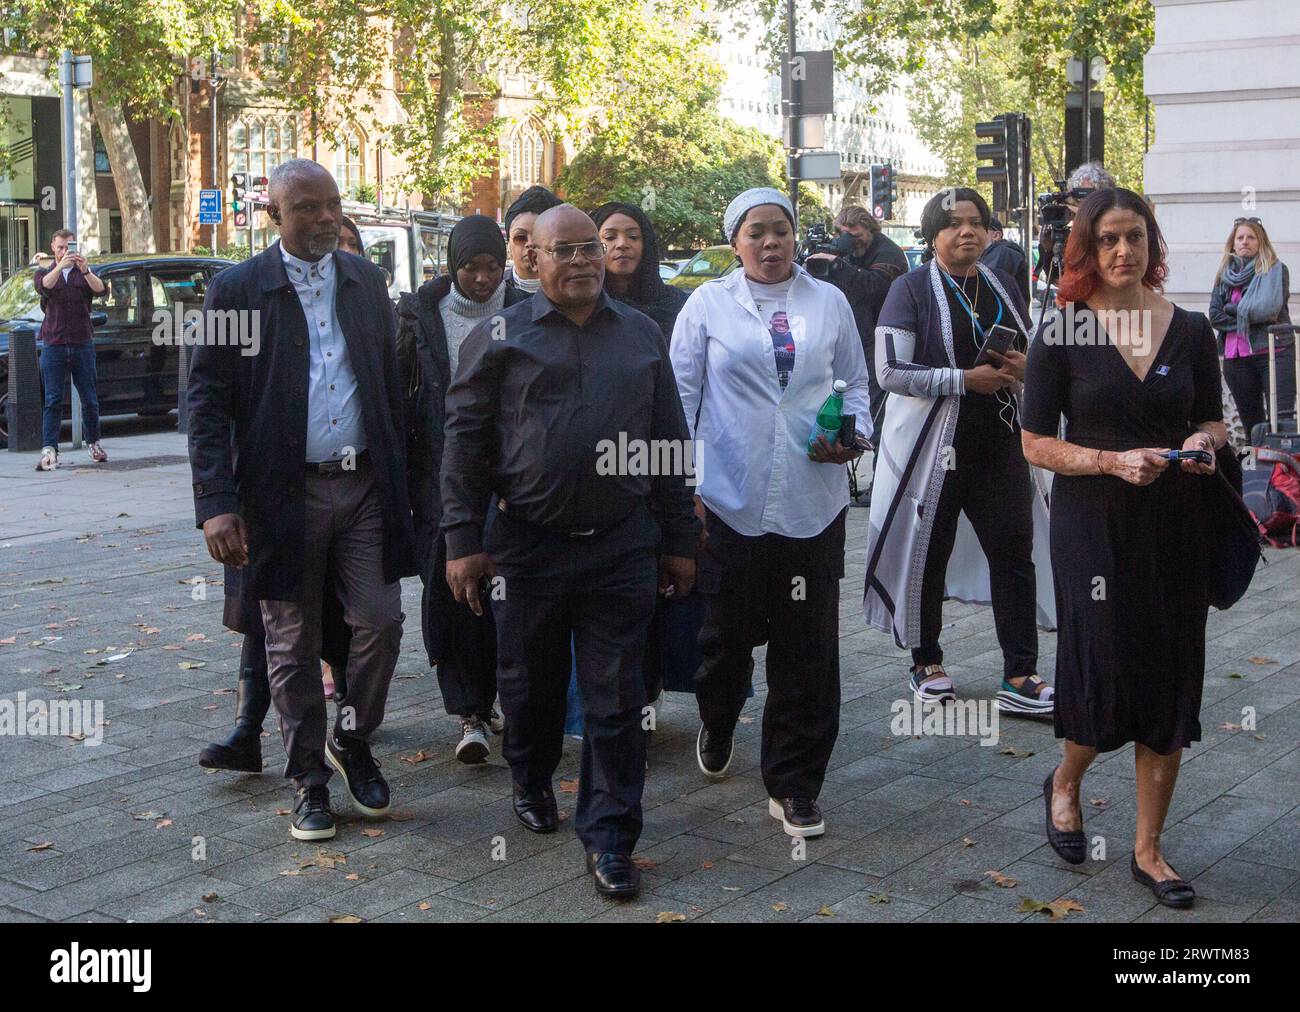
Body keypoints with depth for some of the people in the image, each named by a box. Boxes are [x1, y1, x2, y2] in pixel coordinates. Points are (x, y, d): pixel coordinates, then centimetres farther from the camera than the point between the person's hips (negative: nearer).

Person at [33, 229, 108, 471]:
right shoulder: (43, 274, 10)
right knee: (53, 401, -7)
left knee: (89, 399, 8)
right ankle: (49, 450, -13)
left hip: (82, 344, 1)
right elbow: (44, 285, -15)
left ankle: (93, 443, 24)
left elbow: (99, 289, -12)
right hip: (53, 344, -1)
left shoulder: (85, 274, 10)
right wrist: (61, 266, -32)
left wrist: (85, 270, -31)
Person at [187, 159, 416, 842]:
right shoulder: (236, 290, -4)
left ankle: (351, 740, 26)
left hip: (365, 485, 3)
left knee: (380, 622, 1)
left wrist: (400, 475, 7)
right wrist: (216, 504, -15)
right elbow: (207, 402, -7)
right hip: (284, 495, -3)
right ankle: (309, 779, 21)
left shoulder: (365, 280, 8)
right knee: (293, 645, 7)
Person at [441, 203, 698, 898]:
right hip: (527, 547, -1)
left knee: (616, 699, 2)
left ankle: (608, 837, 9)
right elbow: (464, 441, 0)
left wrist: (678, 541, 10)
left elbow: (669, 443, 11)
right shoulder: (499, 338, 1)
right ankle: (531, 783, 40)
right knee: (530, 683, 14)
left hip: (621, 548, 1)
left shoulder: (643, 337, 9)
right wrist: (463, 541, -6)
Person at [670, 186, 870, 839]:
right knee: (727, 635, 8)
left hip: (813, 505, 1)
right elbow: (680, 395, 4)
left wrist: (855, 434, -4)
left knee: (807, 650, 2)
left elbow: (855, 383, 17)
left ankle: (793, 786, 15)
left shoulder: (828, 302, 11)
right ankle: (717, 724, 42)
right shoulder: (709, 304, 5)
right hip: (728, 502, -1)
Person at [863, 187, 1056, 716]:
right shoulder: (912, 289, -6)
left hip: (1000, 443, 4)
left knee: (1014, 552, -1)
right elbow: (891, 370, -15)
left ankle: (1019, 677, 3)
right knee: (928, 554, 8)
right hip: (932, 444, -4)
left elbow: (1031, 352, 23)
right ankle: (926, 663, 25)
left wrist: (1025, 367, -2)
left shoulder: (1003, 286, 11)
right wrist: (967, 379, -21)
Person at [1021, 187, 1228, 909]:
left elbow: (1212, 420, 16)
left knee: (1169, 685, 5)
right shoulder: (1062, 337, -4)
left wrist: (1204, 441, -7)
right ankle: (1065, 782, 33)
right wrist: (1114, 461, -18)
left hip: (1174, 525, 3)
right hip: (1092, 524, -3)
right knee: (1107, 677, -2)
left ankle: (1148, 850, 19)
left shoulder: (1190, 332, 4)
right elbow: (1036, 443, -4)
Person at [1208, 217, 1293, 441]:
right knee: (1251, 423, 8)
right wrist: (1249, 318, -7)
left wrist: (1234, 310, -1)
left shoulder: (1275, 270, 3)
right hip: (1235, 357, 4)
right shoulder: (1225, 275, 14)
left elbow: (1269, 308, -13)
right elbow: (1214, 316, 3)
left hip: (1273, 352, -4)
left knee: (1282, 419, -14)